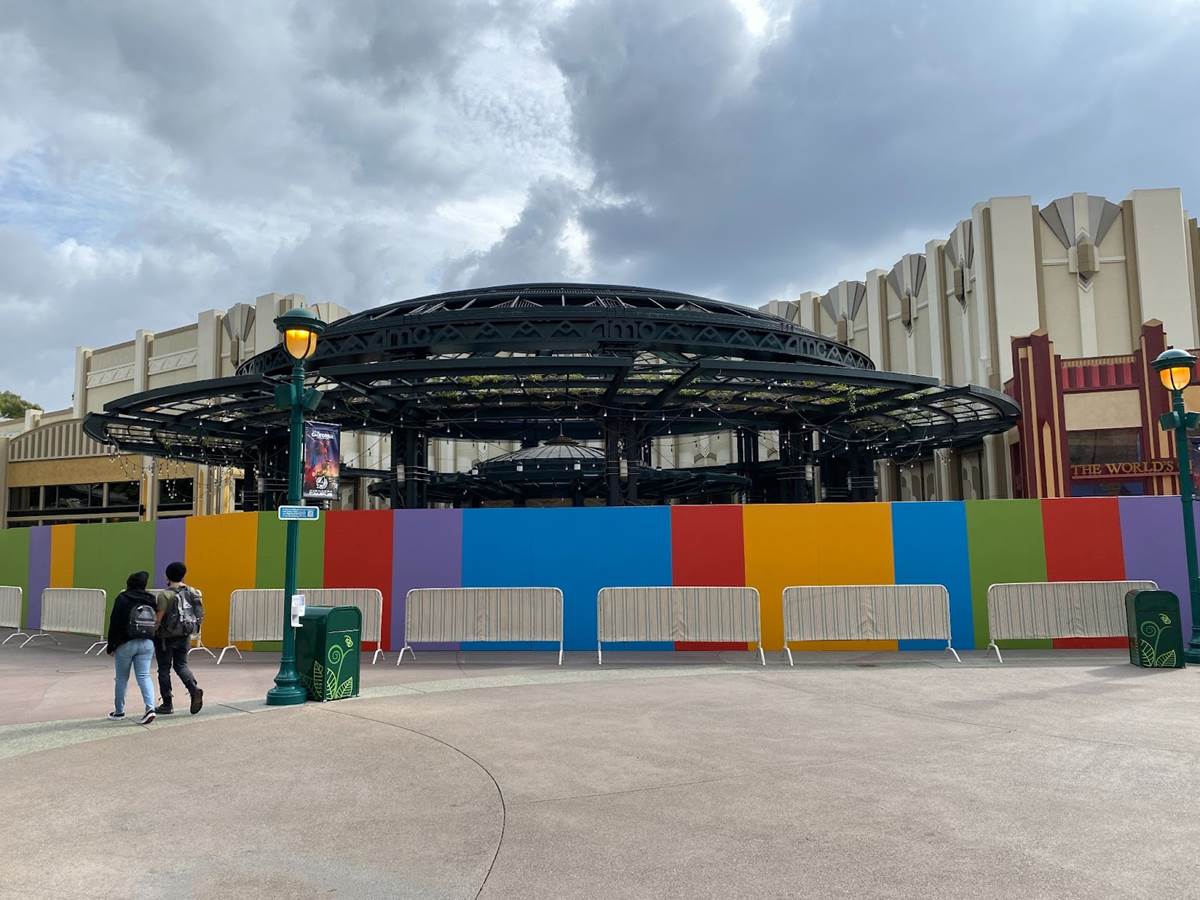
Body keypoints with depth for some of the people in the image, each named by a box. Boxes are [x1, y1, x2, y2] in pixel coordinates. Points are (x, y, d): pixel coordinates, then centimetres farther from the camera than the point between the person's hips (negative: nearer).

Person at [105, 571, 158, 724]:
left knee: (122, 678, 11)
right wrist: (154, 646, 15)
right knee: (144, 676, 1)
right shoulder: (151, 600, 6)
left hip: (126, 644, -3)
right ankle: (150, 707, -17)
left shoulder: (122, 599, -7)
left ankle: (119, 711, 23)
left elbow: (114, 624, -8)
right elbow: (157, 624, 8)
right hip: (147, 644, 3)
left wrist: (111, 646, -1)